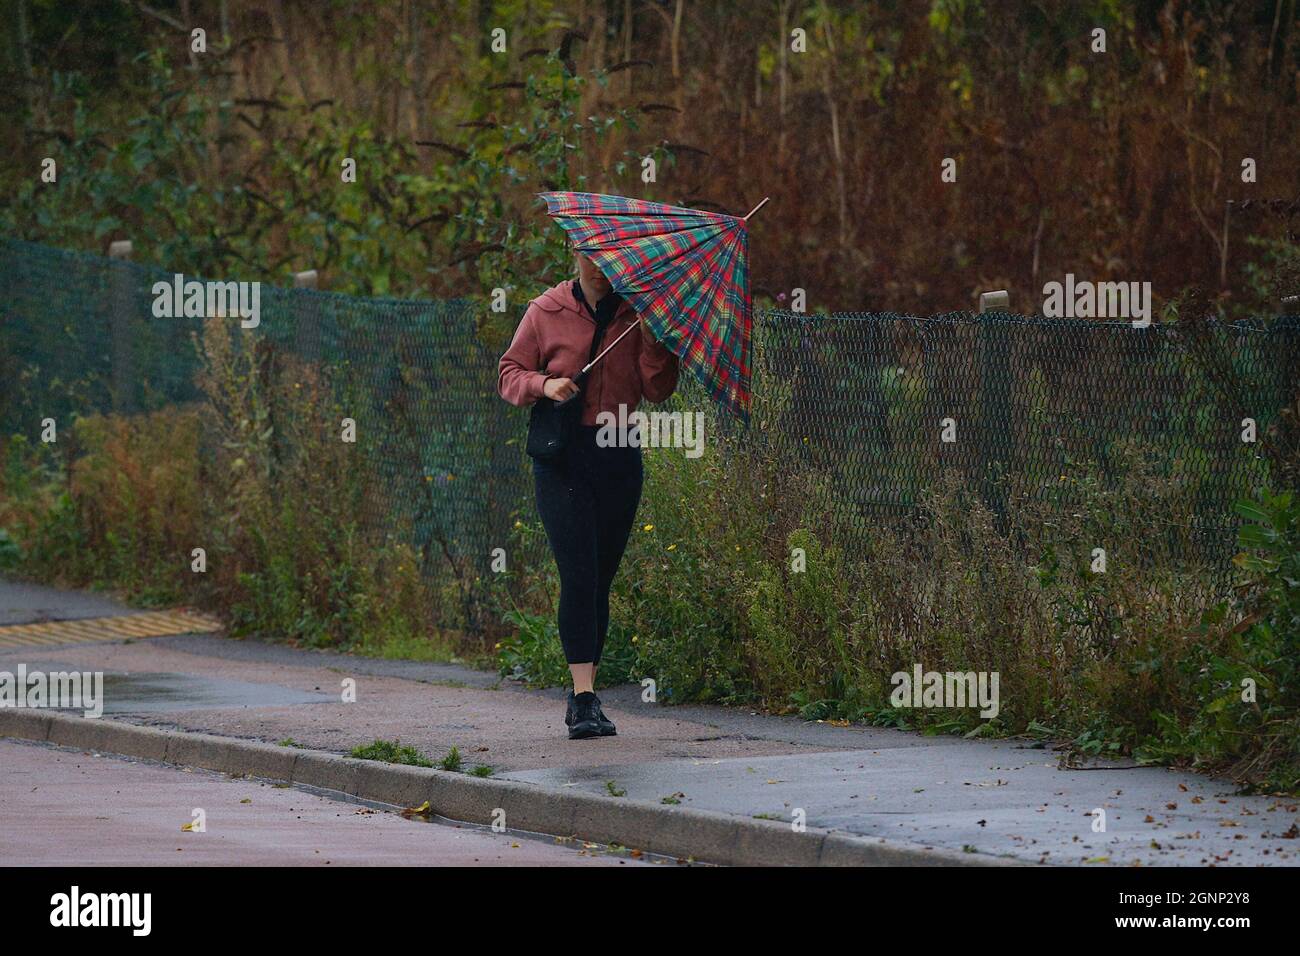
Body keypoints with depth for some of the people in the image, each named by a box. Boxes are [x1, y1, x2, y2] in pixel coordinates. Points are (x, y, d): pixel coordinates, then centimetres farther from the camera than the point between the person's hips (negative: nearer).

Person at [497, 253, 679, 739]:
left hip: (618, 456, 3)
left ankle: (584, 697, 17)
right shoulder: (546, 312, 3)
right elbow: (509, 373, 7)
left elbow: (659, 389, 3)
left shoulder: (637, 314, 7)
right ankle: (584, 695, -19)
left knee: (601, 577, 7)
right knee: (579, 574, -15)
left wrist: (653, 341, -12)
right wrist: (543, 385, -13)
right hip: (562, 456, -3)